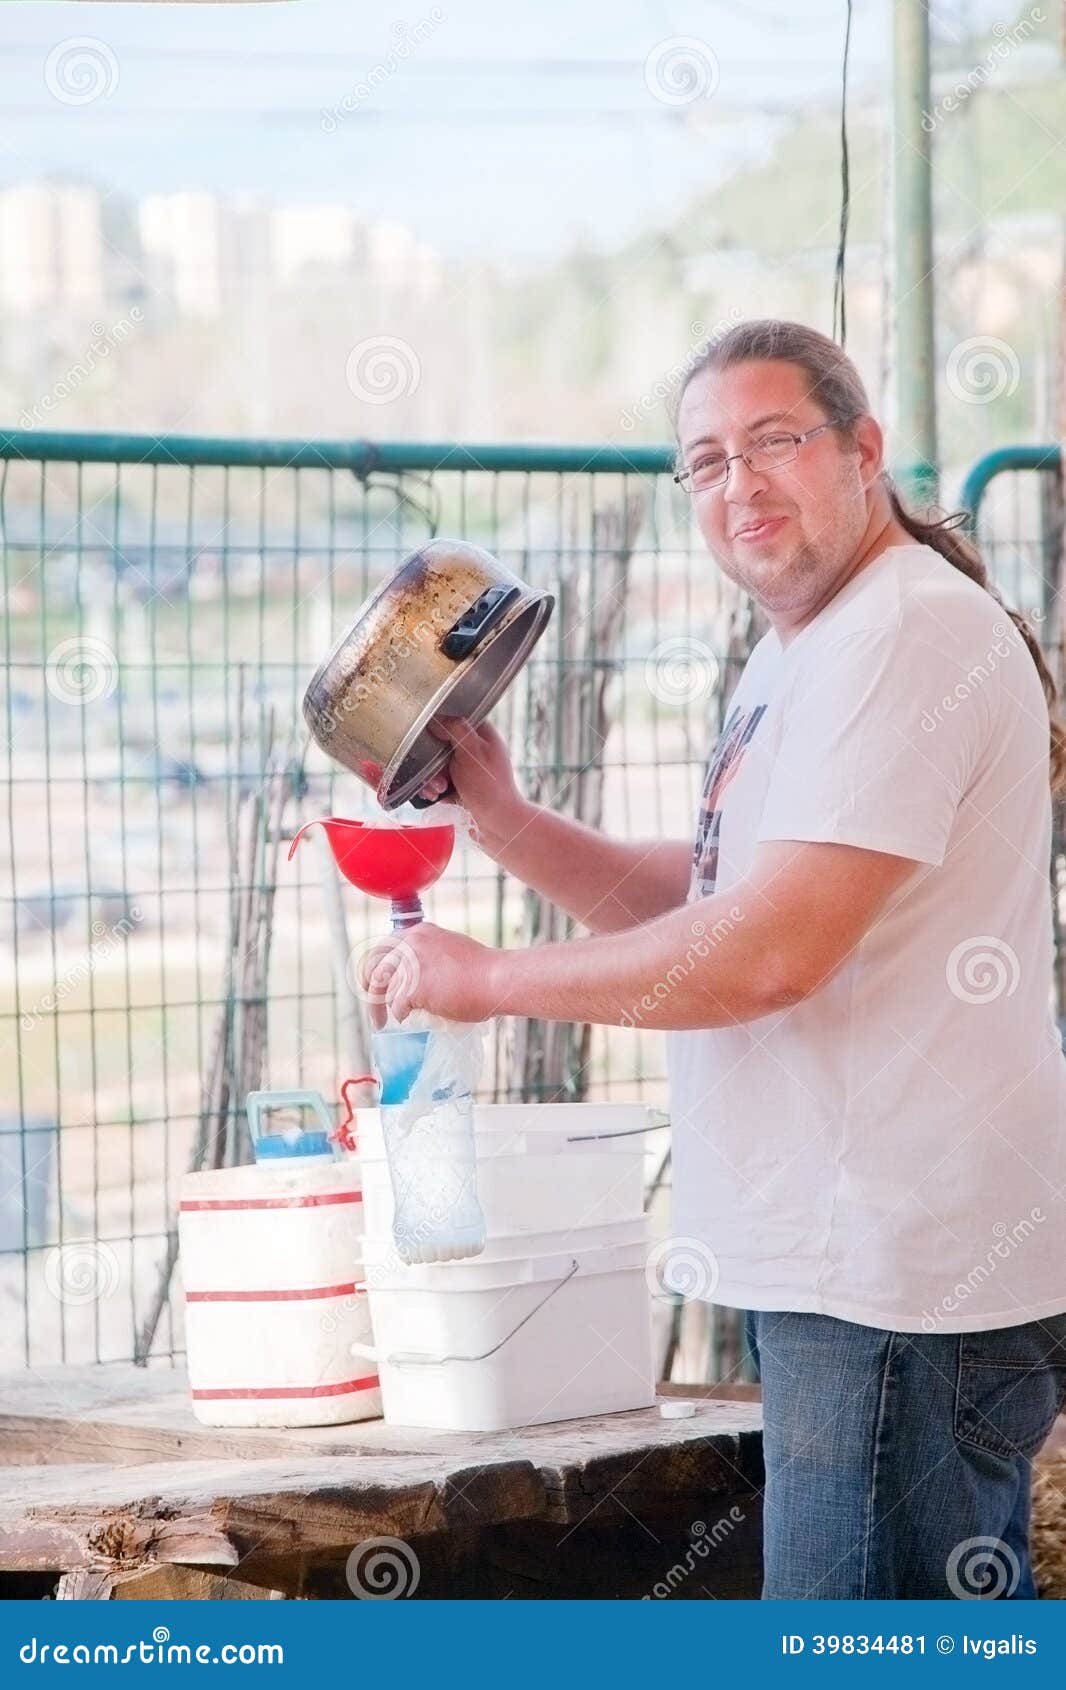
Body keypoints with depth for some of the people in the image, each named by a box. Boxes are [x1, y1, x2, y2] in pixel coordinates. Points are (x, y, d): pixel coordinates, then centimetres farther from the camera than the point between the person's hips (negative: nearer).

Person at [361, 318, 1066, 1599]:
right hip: (836, 1258, 11)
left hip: (900, 1271, -11)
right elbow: (694, 900, 21)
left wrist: (488, 981, -13)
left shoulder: (908, 637, -16)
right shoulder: (794, 660, 19)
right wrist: (502, 819, 6)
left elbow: (768, 952, -23)